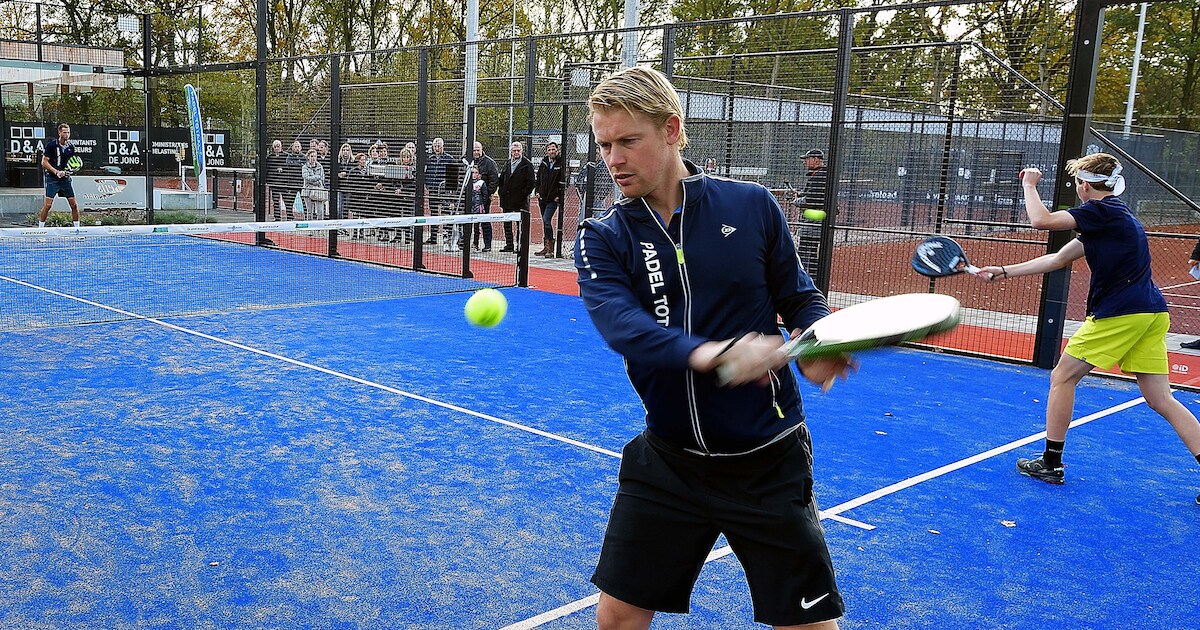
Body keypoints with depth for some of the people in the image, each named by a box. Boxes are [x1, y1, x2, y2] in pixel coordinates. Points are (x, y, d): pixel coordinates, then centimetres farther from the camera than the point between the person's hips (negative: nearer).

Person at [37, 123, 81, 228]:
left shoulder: (71, 147, 6)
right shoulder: (51, 145, -7)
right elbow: (44, 162, -8)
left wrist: (71, 169, 2)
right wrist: (56, 172, -18)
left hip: (66, 179, 4)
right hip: (52, 179, -4)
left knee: (74, 204, 1)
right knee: (47, 204, -8)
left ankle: (77, 227, 11)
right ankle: (40, 226, 3)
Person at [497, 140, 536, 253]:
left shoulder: (527, 164, -4)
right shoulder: (507, 164, 14)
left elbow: (531, 182, -7)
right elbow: (501, 180, 21)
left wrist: (524, 194, -12)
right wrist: (502, 192, 11)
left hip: (521, 200, -6)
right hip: (507, 199, 6)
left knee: (520, 224, -5)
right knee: (507, 223, 9)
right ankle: (509, 245, 17)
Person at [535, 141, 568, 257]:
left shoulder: (561, 164, -7)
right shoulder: (544, 163, 9)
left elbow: (563, 181, -10)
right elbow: (538, 177, 19)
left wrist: (559, 196, -14)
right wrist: (538, 191, 10)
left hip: (553, 198, -6)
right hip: (543, 197, 6)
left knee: (546, 219, -17)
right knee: (545, 221, 12)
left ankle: (550, 249, -16)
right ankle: (546, 247, 20)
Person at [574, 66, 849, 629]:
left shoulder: (751, 206, -3)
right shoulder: (602, 238, -3)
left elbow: (801, 298, 6)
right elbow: (621, 325, -23)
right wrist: (707, 354, -41)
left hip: (768, 461, -1)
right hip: (667, 460, 1)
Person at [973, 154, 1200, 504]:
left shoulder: (1102, 210, -7)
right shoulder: (1112, 216, 21)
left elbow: (1041, 220, -17)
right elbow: (1059, 259, 22)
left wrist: (1029, 185, 2)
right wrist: (1003, 272, 21)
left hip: (1119, 313, -9)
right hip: (1150, 314, 9)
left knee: (1062, 377, 5)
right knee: (1161, 400, 8)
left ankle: (1050, 463, 12)